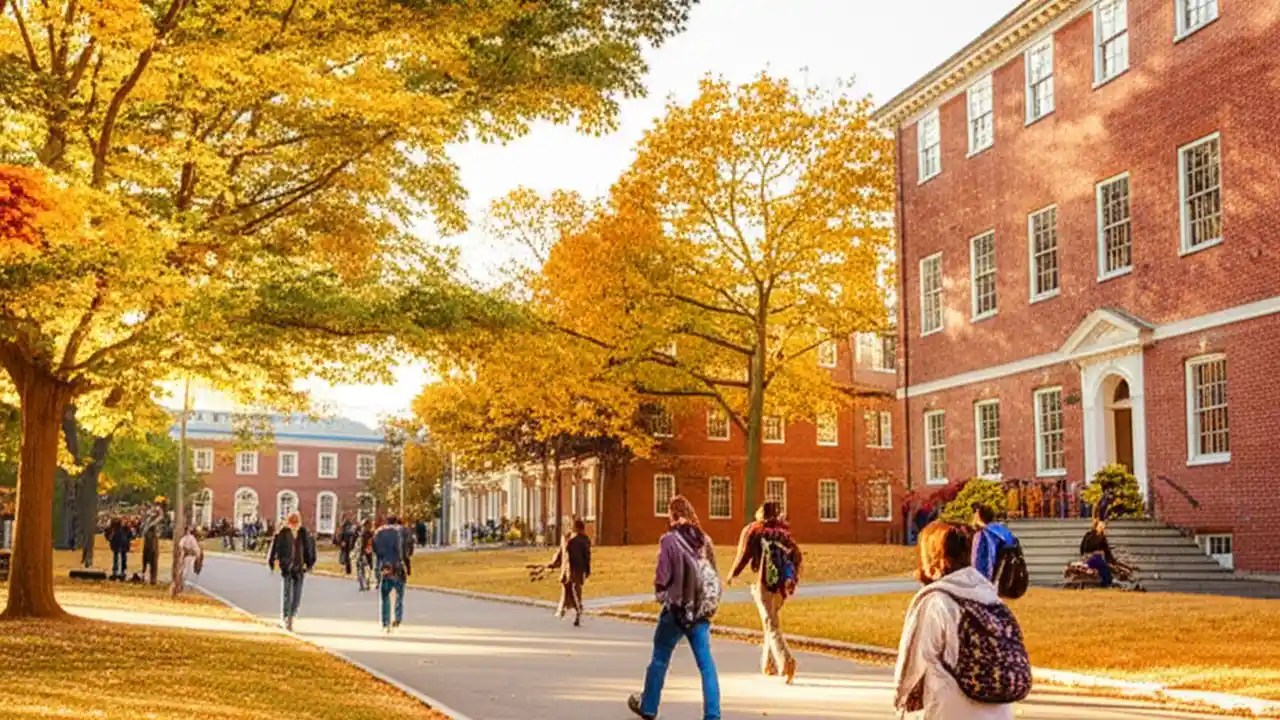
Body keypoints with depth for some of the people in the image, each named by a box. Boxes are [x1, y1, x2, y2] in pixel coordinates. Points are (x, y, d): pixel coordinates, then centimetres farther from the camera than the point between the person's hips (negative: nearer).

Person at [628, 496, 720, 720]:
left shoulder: (670, 540, -14)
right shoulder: (704, 540, 1)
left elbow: (662, 577, -15)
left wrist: (659, 589, 5)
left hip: (675, 610, -4)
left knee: (659, 660, 14)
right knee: (706, 663, 5)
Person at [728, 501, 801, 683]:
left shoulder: (752, 530, 3)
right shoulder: (783, 531, 16)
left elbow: (744, 555, 0)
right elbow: (796, 555, 9)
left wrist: (732, 575, 15)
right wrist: (793, 578, 16)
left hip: (764, 582, -5)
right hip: (783, 583, 5)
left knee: (771, 624, -8)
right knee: (771, 620, 23)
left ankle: (786, 662, -28)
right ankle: (768, 664, 28)